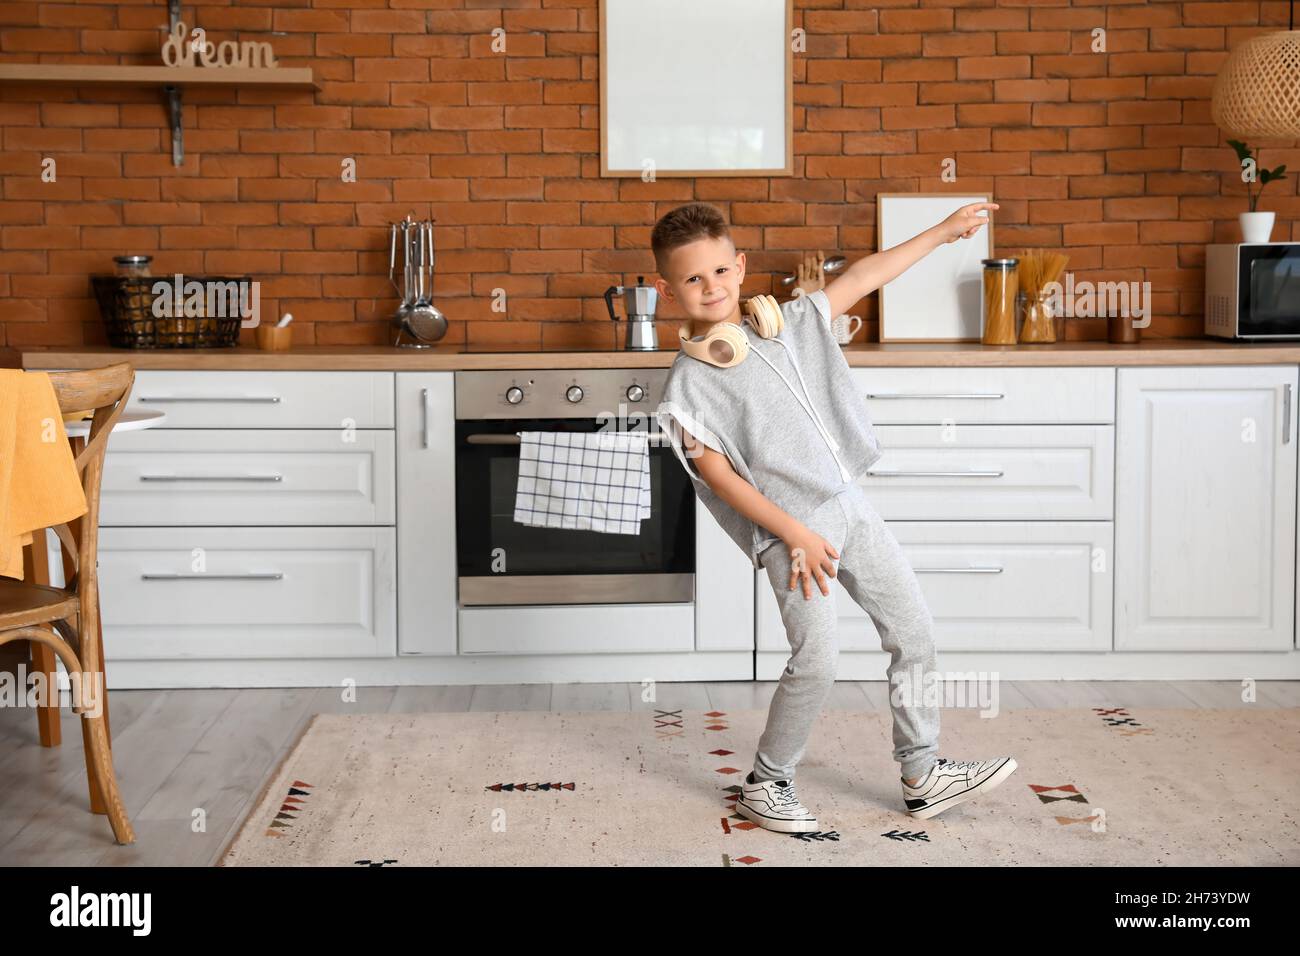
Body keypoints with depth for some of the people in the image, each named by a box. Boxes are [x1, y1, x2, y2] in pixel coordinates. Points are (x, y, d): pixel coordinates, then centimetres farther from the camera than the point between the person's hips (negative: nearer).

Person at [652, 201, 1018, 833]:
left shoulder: (787, 324, 8)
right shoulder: (688, 384, -9)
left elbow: (860, 279, 13)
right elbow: (718, 475, -12)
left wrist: (944, 231, 14)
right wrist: (795, 533, -17)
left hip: (850, 505, 7)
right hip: (790, 530, -7)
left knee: (913, 632, 8)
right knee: (816, 661, -14)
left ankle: (924, 776, 21)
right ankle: (765, 786, 8)